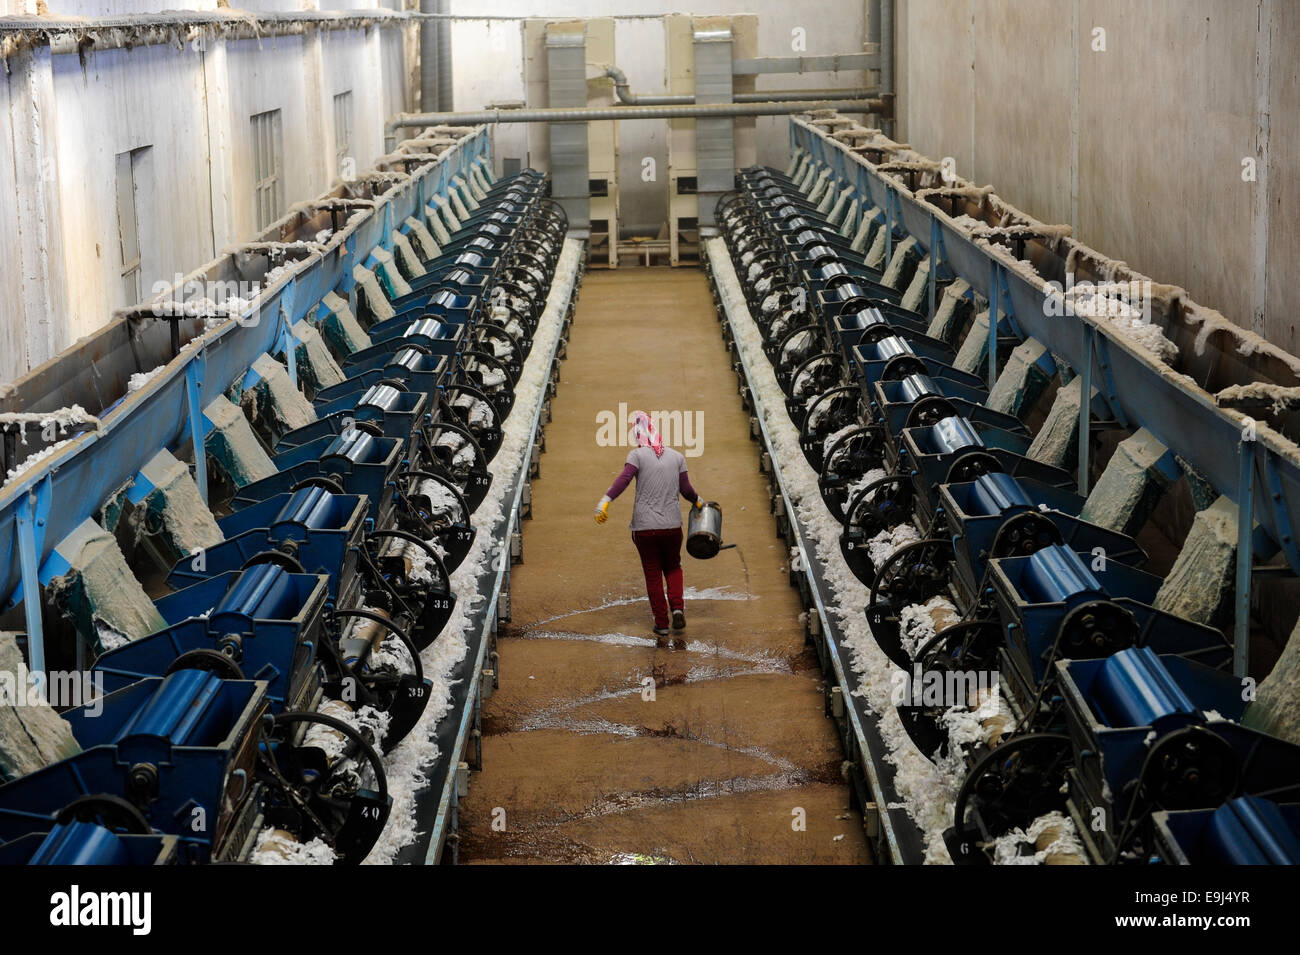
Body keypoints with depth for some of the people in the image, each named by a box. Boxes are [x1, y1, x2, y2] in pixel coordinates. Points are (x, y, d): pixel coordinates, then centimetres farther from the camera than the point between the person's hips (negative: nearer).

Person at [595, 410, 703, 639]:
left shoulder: (637, 455, -4)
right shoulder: (677, 456, 6)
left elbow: (624, 478, -20)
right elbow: (686, 489, 7)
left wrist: (605, 501, -28)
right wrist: (699, 502, 27)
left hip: (644, 526, -2)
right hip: (672, 525, 2)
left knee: (653, 574, 11)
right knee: (673, 567, 23)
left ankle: (661, 623, 15)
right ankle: (677, 608, 0)